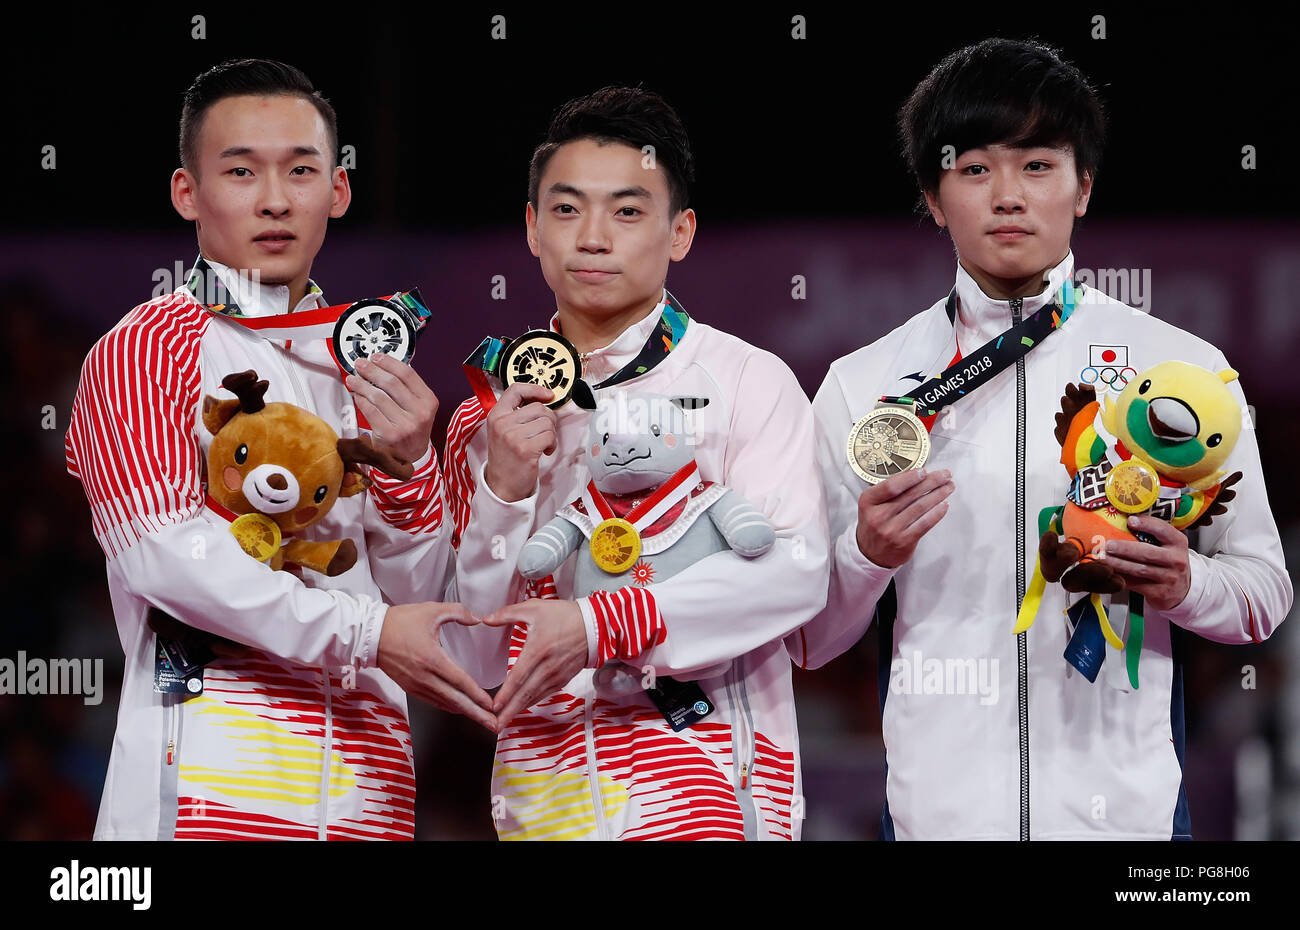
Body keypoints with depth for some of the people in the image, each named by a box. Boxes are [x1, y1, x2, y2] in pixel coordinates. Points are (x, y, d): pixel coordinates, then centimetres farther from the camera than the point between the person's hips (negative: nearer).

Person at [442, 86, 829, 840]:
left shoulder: (748, 381, 2)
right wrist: (504, 491, -6)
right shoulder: (491, 418, 11)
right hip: (543, 793, 3)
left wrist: (598, 625, -18)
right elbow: (476, 660, 9)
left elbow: (795, 570, -12)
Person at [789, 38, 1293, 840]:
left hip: (1125, 805, 0)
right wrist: (865, 556, -13)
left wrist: (1185, 585, -14)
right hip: (935, 807, 0)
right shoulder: (864, 384, 5)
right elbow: (809, 640, 6)